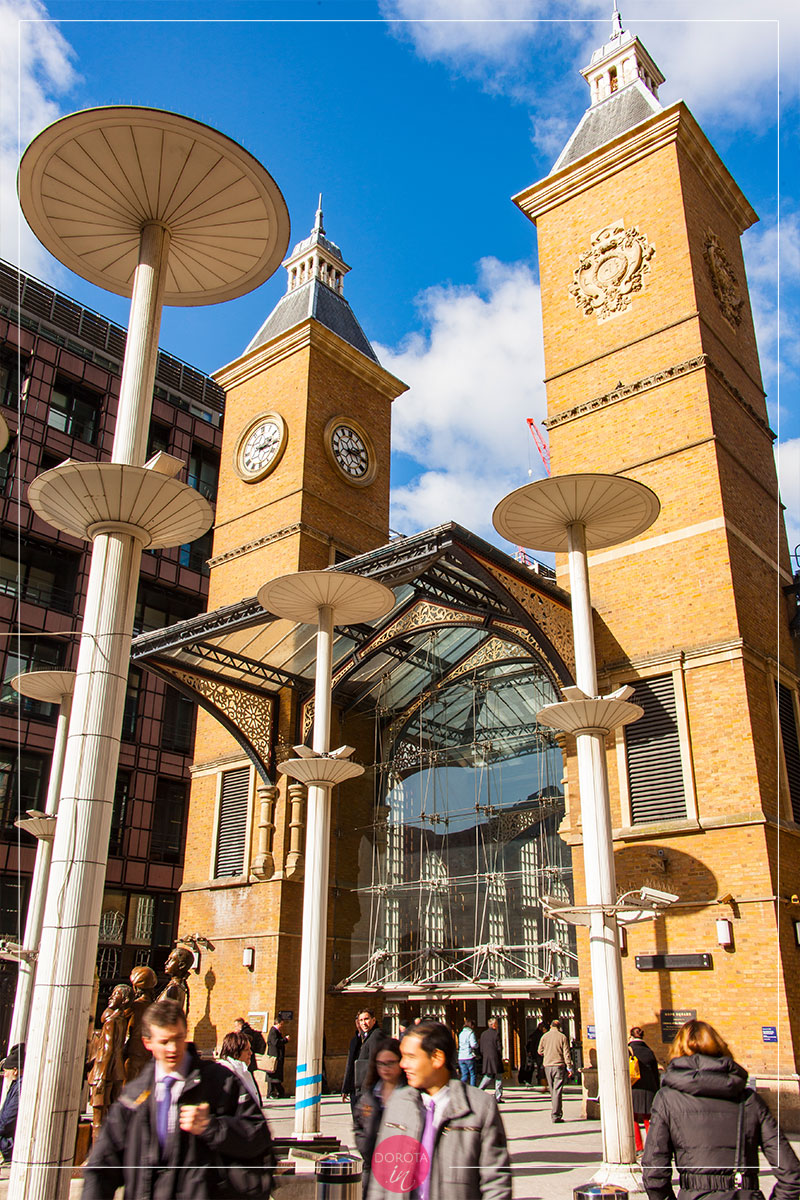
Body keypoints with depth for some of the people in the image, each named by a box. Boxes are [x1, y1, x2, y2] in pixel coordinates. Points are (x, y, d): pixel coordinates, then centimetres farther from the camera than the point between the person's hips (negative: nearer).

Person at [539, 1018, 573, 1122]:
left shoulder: (545, 1036, 5)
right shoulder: (562, 1037, -4)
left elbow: (540, 1051, 11)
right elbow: (566, 1053, -7)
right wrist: (569, 1067, -3)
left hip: (547, 1066, 3)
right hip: (559, 1066, -3)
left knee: (552, 1090, 15)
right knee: (557, 1091, -4)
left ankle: (558, 1111, 20)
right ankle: (555, 1115, -8)